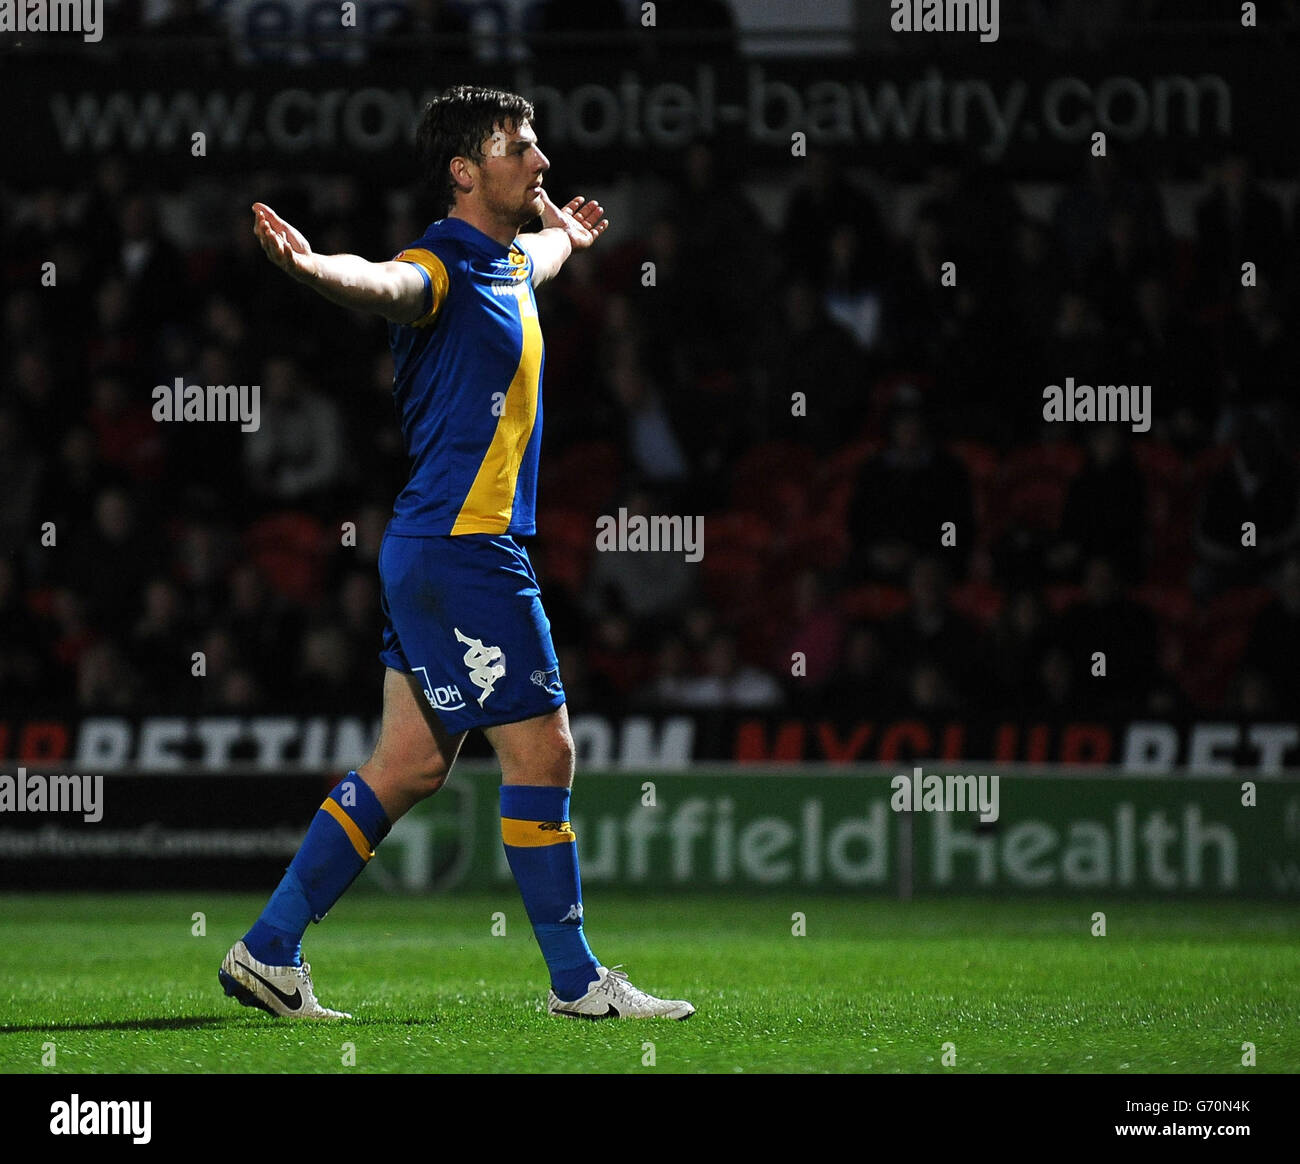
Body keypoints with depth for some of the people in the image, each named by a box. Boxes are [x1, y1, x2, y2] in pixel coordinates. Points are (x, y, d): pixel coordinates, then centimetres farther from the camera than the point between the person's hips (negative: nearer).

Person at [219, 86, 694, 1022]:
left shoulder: (507, 262, 15)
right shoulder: (441, 267, -15)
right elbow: (385, 283, -39)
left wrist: (568, 235, 65)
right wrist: (313, 266, -62)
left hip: (442, 553, 10)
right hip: (461, 550, -10)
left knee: (410, 766, 9)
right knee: (542, 753, -3)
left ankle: (270, 952, 12)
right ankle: (577, 980, 6)